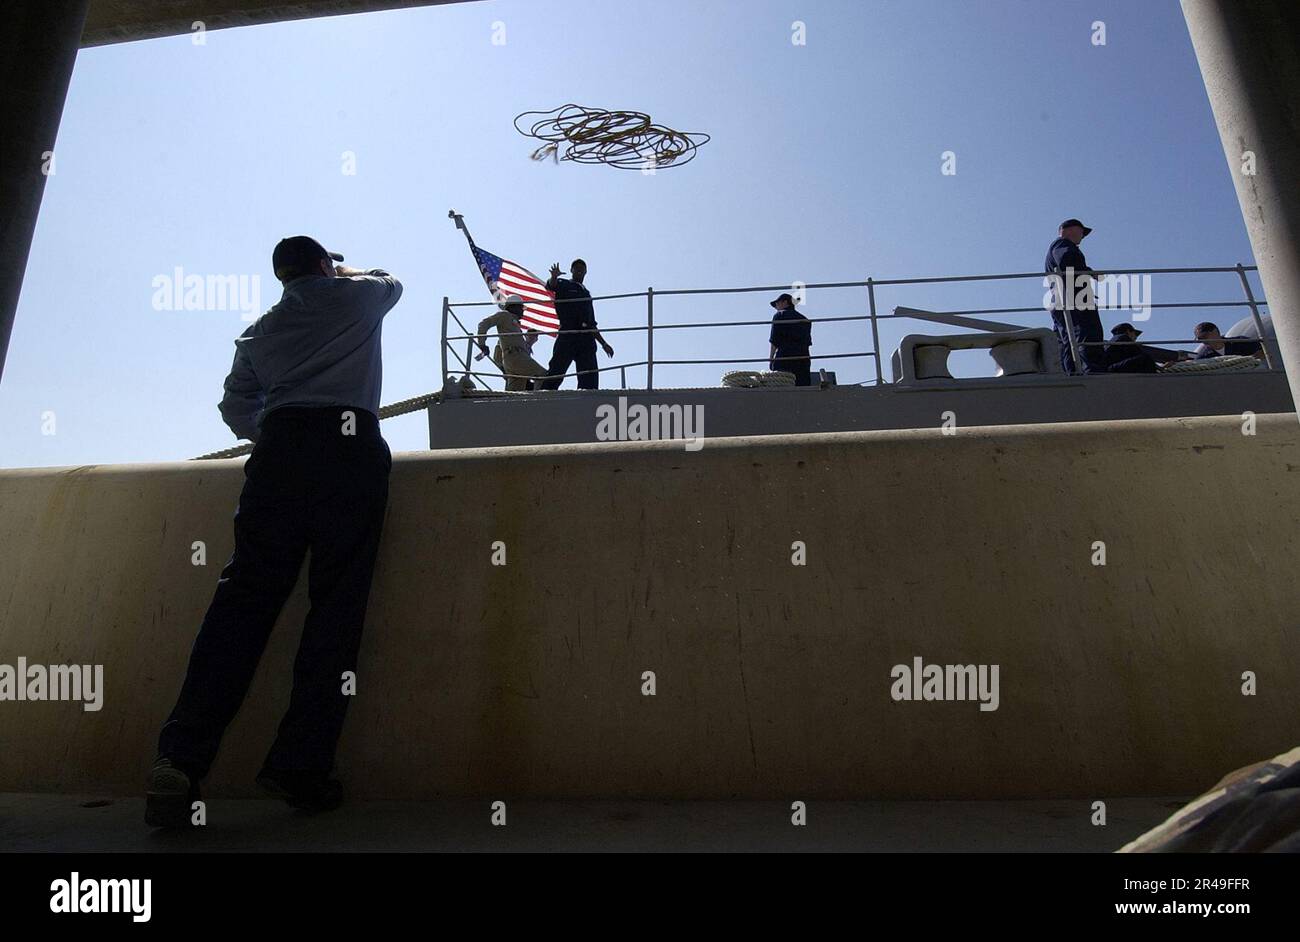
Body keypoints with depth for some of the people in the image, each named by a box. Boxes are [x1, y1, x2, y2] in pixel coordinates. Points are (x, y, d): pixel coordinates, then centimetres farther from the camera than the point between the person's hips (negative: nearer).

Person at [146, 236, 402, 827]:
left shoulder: (262, 330, 25)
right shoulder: (356, 296, 17)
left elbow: (236, 408, 24)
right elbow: (391, 281, 40)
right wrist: (342, 270, 57)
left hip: (280, 451, 4)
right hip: (352, 449, -3)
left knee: (244, 597, -1)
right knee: (336, 606, -4)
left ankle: (181, 759, -9)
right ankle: (299, 766, -5)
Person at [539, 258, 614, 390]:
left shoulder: (586, 293, 29)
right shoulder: (564, 285, 14)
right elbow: (551, 285, -11)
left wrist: (603, 344, 24)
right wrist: (554, 276, -35)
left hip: (587, 339, 5)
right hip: (567, 335, -5)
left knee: (590, 378, -6)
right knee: (555, 373, -11)